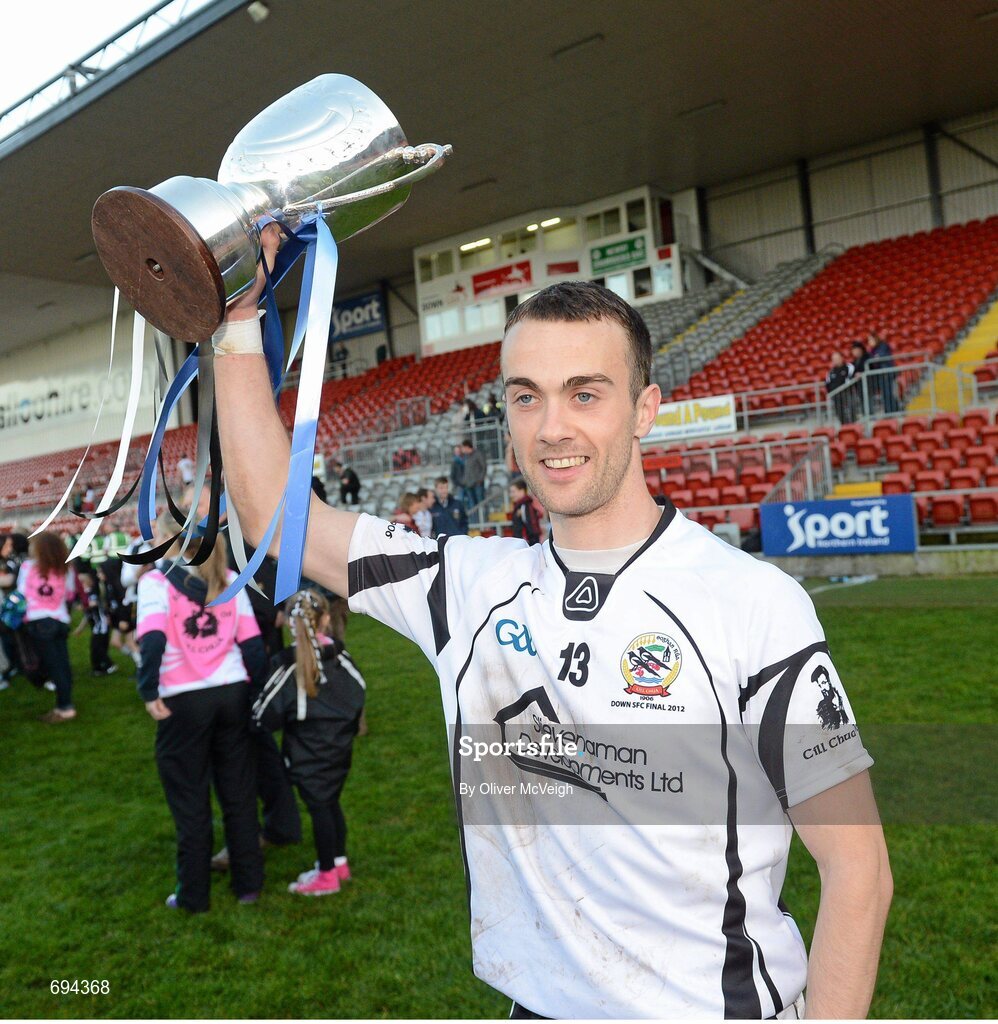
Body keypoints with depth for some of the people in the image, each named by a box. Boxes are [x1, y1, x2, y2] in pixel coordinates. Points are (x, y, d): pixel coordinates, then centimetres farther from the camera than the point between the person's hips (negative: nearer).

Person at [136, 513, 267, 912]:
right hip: (232, 693, 4)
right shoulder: (229, 579, 5)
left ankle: (193, 895, 21)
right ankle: (248, 884, 23)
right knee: (239, 793, 14)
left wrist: (149, 692, -12)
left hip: (184, 701, -4)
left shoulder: (156, 582, -6)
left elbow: (153, 640, -20)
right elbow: (250, 641, 2)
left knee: (190, 802, 10)